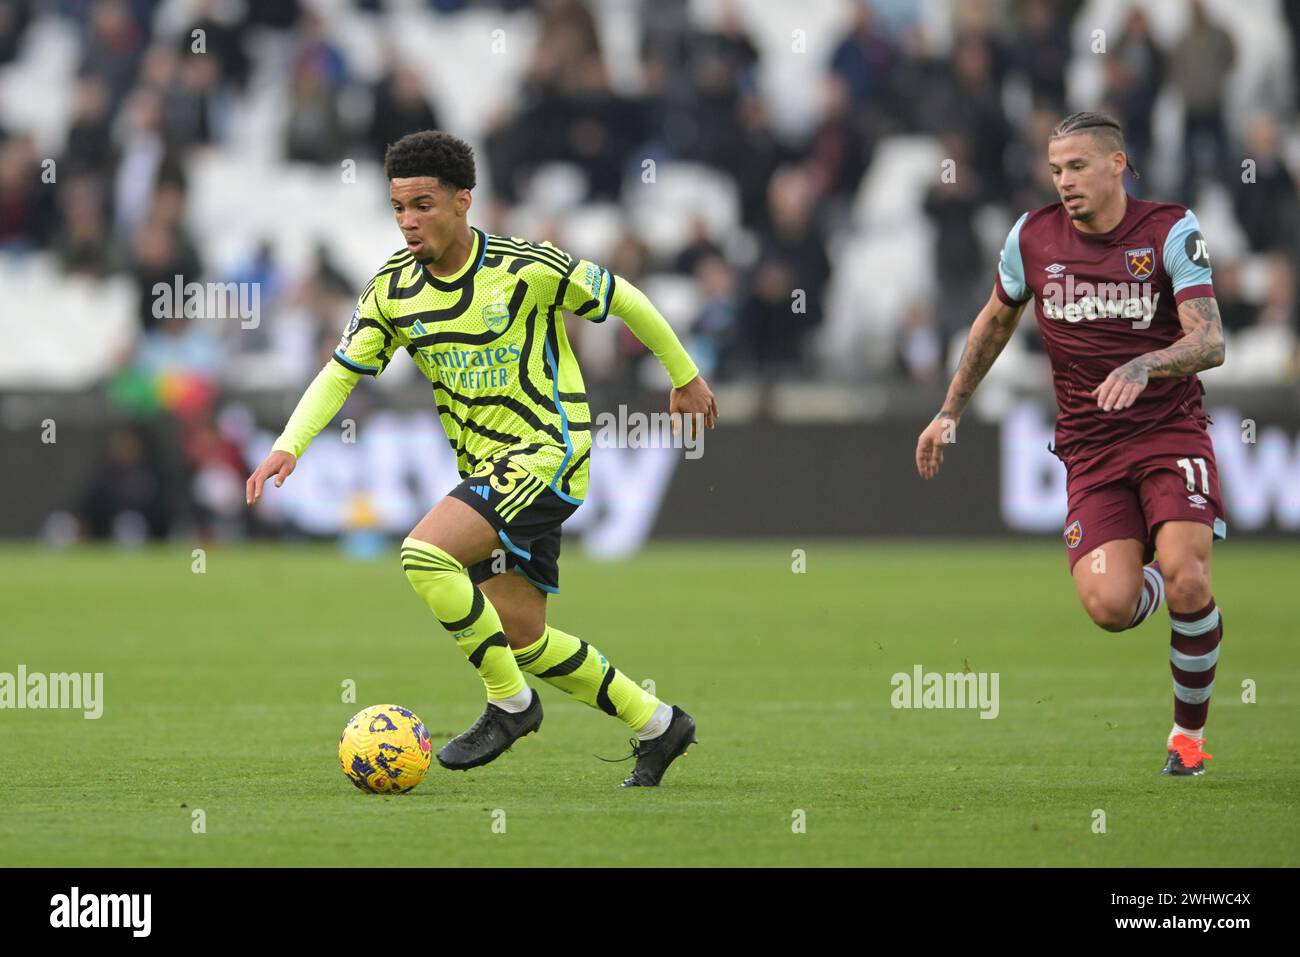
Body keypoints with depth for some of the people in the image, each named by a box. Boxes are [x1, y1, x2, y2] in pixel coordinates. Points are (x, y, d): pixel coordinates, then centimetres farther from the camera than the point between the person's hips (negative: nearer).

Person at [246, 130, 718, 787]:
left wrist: (684, 375, 11)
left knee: (425, 555, -25)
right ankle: (656, 725, 28)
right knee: (523, 639, 9)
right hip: (485, 469, 7)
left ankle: (509, 703, -9)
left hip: (548, 452, -7)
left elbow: (621, 298, -1)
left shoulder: (528, 268, -15)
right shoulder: (393, 289, 0)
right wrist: (288, 446, -10)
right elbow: (341, 373, 6)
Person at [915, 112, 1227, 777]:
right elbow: (995, 321, 22)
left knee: (1186, 582, -22)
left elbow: (1209, 341, -16)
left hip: (1170, 430, -2)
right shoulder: (1032, 237, 3)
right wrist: (950, 411, 24)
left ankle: (1190, 731, 4)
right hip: (1090, 448, 2)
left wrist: (1142, 366, -35)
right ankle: (1152, 580, 22)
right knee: (1110, 607, -19)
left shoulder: (1170, 231, -7)